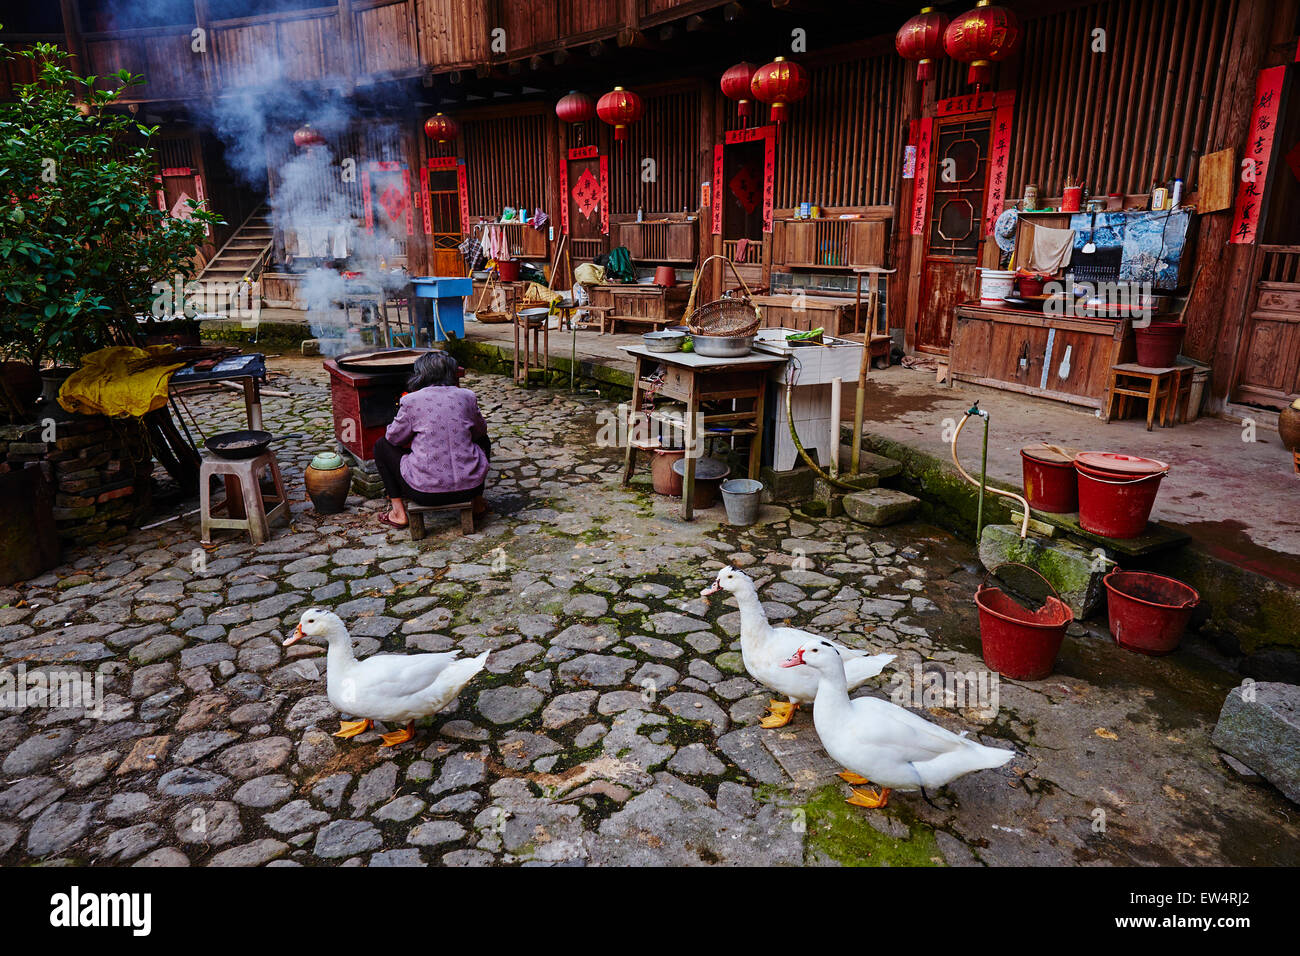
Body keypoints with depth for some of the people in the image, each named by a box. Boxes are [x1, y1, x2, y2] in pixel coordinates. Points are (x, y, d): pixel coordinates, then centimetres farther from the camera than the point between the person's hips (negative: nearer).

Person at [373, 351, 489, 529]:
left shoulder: (411, 401, -5)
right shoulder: (467, 396, 2)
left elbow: (393, 438, 7)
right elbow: (480, 430, 18)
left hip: (426, 491, -2)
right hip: (469, 486, 3)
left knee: (382, 445, 21)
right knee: (483, 440, 34)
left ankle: (398, 512, 16)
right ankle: (477, 501, 33)